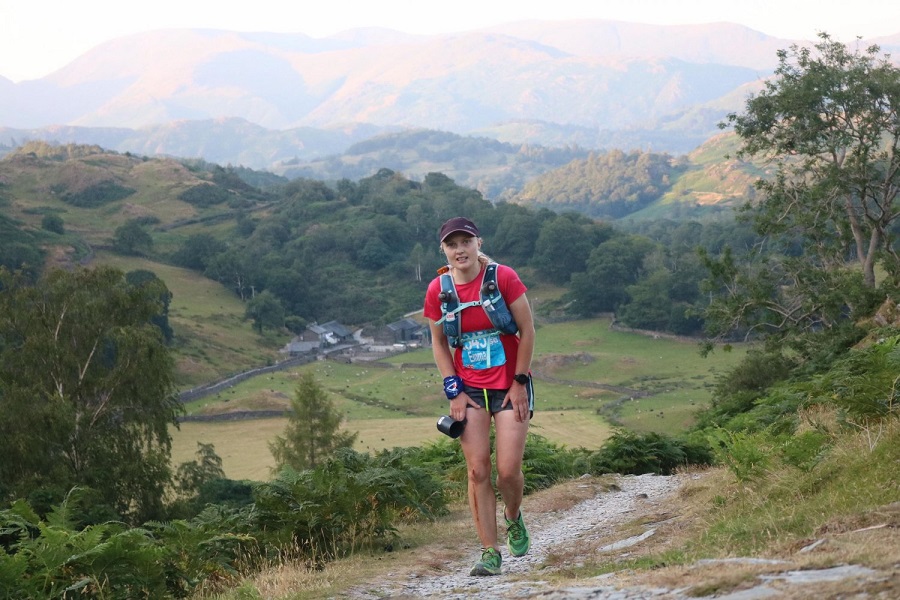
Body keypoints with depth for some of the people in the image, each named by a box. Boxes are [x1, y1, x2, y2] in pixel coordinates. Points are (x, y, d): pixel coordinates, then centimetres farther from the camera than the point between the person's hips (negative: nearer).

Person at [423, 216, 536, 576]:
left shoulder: (503, 278, -12)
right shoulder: (437, 290, -3)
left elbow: (527, 331, -5)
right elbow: (439, 344, 8)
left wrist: (520, 382, -6)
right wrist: (454, 391, 0)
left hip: (509, 385, -2)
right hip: (469, 389, 2)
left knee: (508, 469, -8)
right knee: (478, 470, -4)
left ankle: (513, 519, 26)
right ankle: (490, 552, 4)